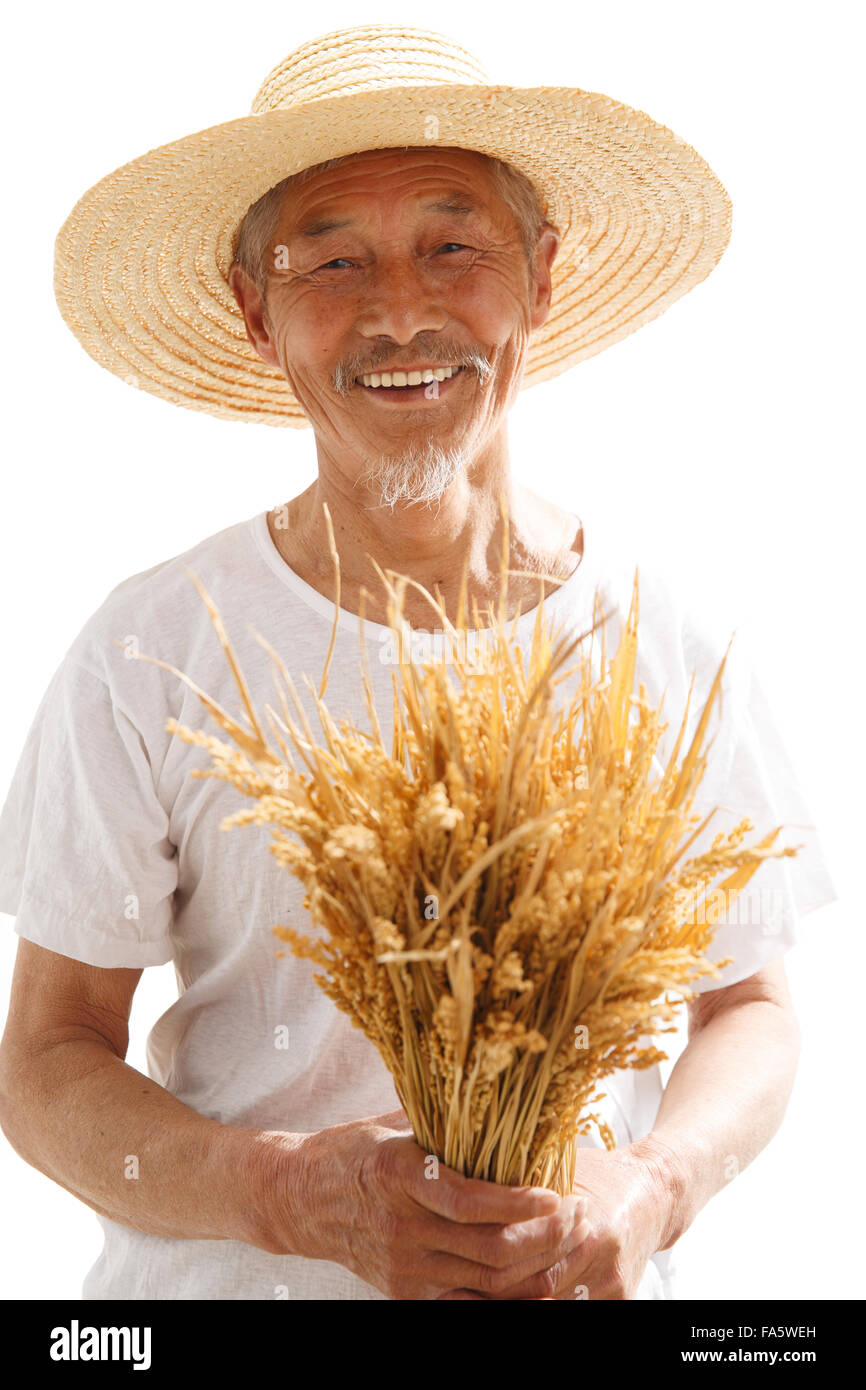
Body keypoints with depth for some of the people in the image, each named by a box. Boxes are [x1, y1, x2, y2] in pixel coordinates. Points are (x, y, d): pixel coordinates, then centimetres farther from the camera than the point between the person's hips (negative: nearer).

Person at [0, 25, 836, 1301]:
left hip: (582, 1286, 1)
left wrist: (650, 1191, -17)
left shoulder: (665, 645, -8)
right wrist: (291, 1194, -24)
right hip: (224, 1280, -1)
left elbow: (751, 1006, 2)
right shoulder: (151, 655, -12)